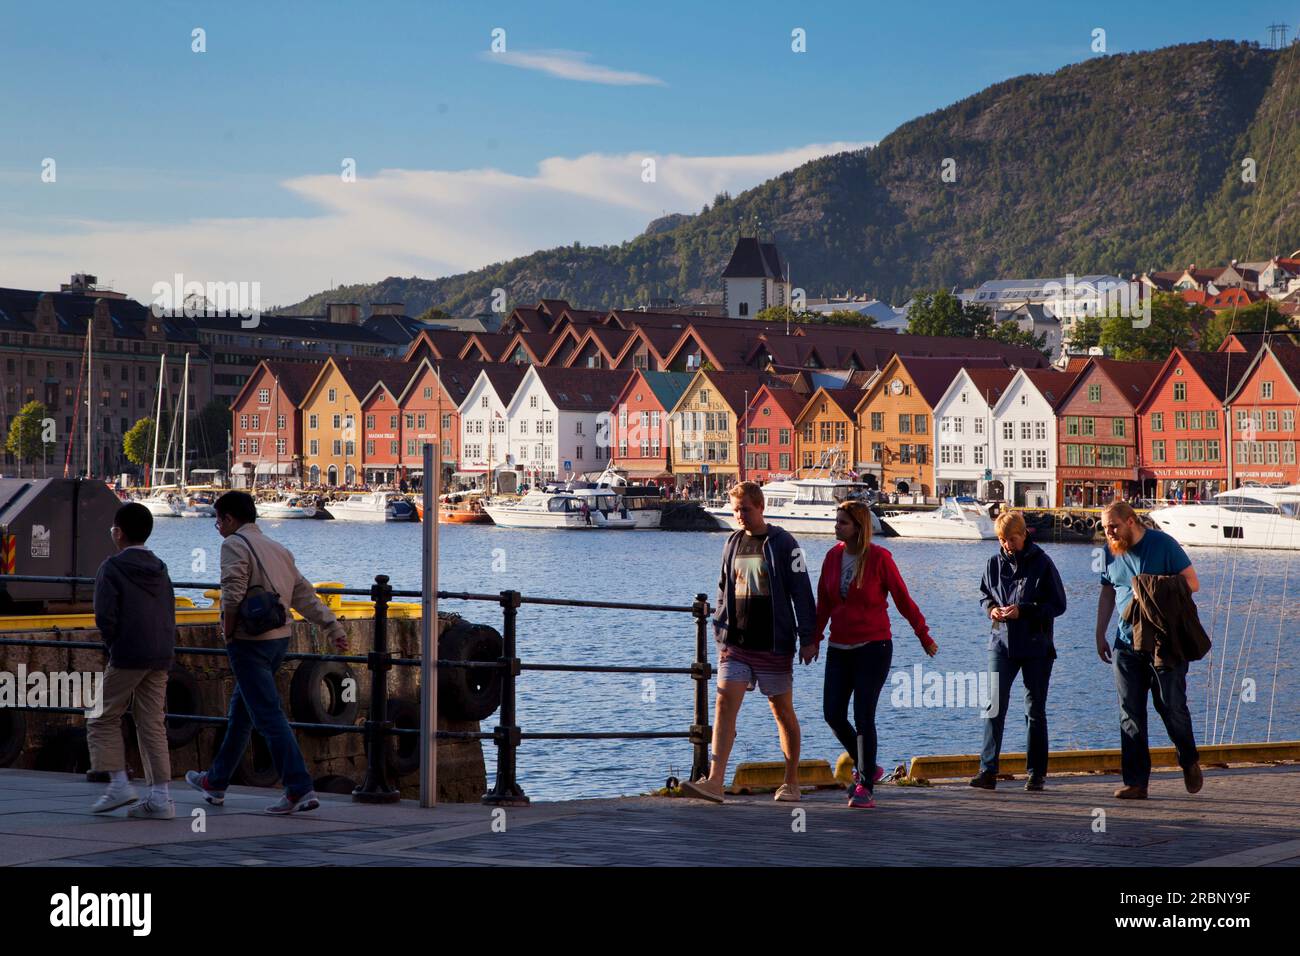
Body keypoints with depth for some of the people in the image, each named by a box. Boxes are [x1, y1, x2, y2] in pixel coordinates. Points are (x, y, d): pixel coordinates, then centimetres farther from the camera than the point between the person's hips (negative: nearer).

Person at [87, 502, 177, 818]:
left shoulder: (112, 568, -6)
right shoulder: (159, 569, 14)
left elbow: (105, 616, -13)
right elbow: (170, 617, 14)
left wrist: (113, 645, 2)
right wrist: (163, 652, 16)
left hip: (127, 656, -6)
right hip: (161, 657, 6)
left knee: (103, 720, 8)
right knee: (152, 725, 6)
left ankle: (119, 783, -3)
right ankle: (160, 797, 1)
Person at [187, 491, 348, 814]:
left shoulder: (234, 544, -9)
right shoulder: (278, 550, 16)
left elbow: (233, 594, -21)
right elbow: (305, 595, 14)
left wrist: (228, 632, -7)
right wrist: (333, 628, 11)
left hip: (249, 642, -9)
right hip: (280, 638, 9)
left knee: (269, 715, -10)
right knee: (240, 711, 20)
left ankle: (300, 789, -17)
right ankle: (216, 782, 32)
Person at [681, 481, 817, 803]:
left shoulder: (783, 544, -5)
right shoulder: (733, 543, 11)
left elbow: (801, 592, -6)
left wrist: (808, 638, -9)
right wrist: (720, 625, 12)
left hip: (773, 644, -4)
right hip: (736, 642, 4)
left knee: (783, 710, 6)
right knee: (725, 703, -10)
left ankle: (791, 782, 18)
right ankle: (715, 782, -19)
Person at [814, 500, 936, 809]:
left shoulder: (879, 558, -10)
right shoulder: (833, 556, 5)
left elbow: (904, 600, -3)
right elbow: (823, 603, 14)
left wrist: (924, 637, 2)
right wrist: (814, 639, 15)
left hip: (873, 647, -5)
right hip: (840, 648, 5)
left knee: (863, 716, -9)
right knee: (833, 714, 1)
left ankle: (865, 787, 0)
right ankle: (866, 767, 22)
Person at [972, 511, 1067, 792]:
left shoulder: (1042, 563, -7)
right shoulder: (994, 563, 4)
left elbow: (1058, 605, -7)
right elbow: (984, 595, 18)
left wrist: (1023, 610, -18)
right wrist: (991, 608, -5)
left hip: (1036, 646, -2)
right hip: (1002, 643, 2)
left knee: (1035, 710, 7)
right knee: (995, 705, -9)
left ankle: (1036, 774, 15)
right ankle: (988, 771, -11)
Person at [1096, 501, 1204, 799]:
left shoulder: (1163, 544, -7)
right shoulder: (1110, 552, 8)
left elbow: (1192, 583, -7)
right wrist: (1100, 634, 16)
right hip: (1127, 642, 4)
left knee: (1171, 705, -3)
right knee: (1130, 713, 0)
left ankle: (1190, 762, 24)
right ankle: (1135, 782, 3)